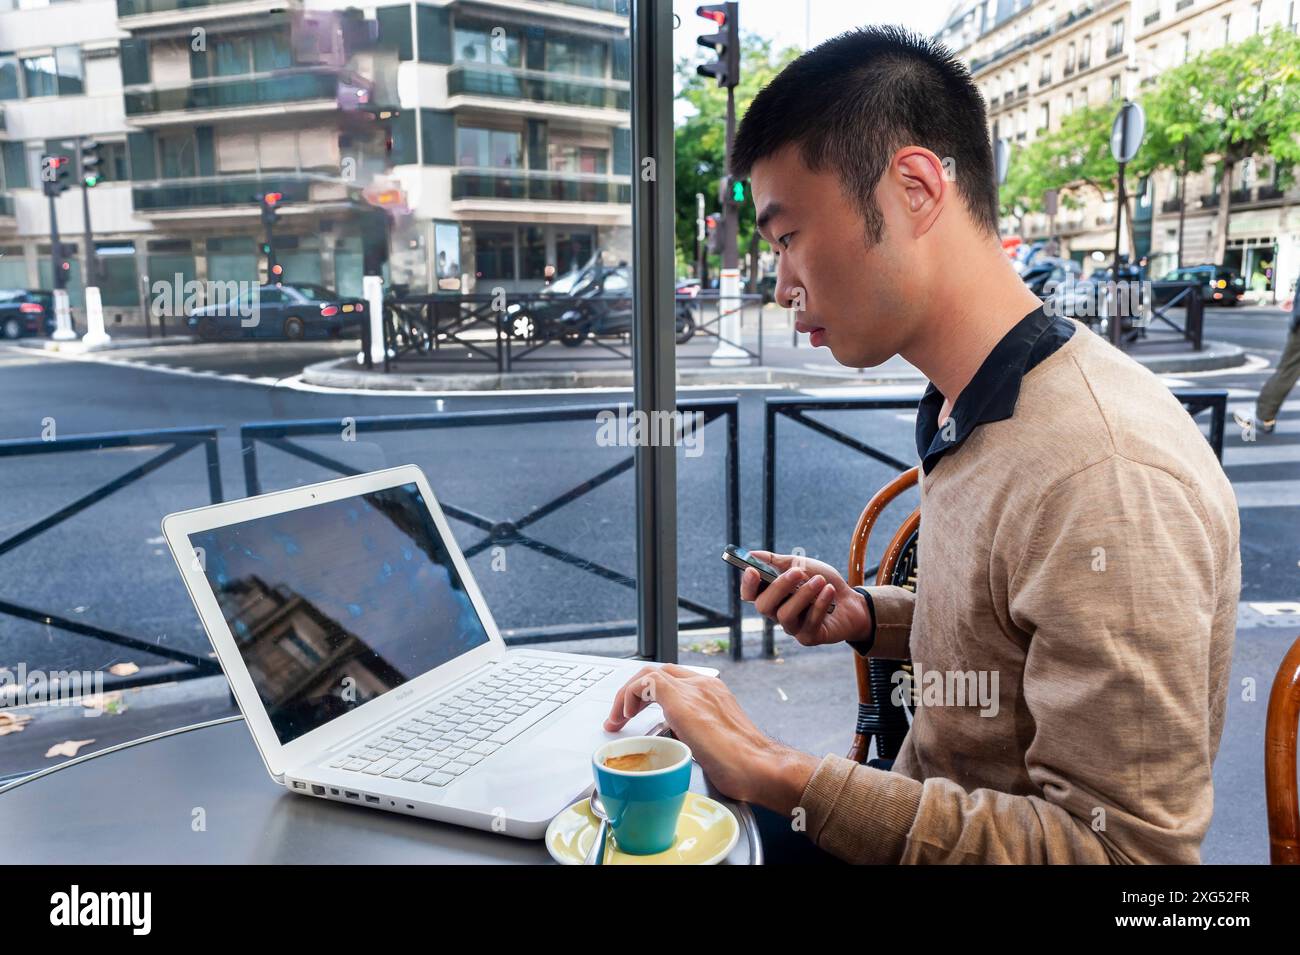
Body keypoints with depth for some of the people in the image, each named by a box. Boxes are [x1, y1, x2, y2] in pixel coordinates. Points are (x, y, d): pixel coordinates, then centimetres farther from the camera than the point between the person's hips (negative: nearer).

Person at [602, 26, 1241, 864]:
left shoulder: (1101, 474, -28)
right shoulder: (968, 415, 2)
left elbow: (1122, 848, -26)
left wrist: (777, 776, -29)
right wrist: (868, 617, -4)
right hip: (925, 813, 7)